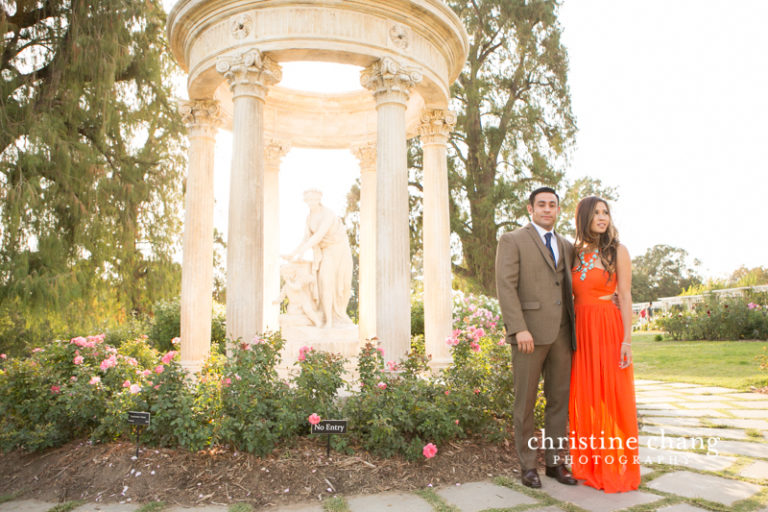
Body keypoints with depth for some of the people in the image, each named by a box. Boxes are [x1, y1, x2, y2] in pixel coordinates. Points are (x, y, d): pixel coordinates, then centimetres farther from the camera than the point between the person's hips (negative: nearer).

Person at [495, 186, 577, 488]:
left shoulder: (566, 247, 18)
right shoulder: (512, 241, 0)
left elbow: (569, 290, 20)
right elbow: (506, 287, -9)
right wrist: (519, 328, -17)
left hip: (561, 334, 5)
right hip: (530, 333, -5)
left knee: (560, 400, 9)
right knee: (525, 402, 3)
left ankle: (555, 462, 22)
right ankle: (527, 465, 15)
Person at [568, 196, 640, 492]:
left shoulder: (617, 251, -1)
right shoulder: (576, 254, 10)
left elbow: (625, 297, -5)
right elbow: (571, 297, 11)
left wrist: (627, 340, -11)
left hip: (609, 329, -4)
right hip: (580, 331, 4)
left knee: (612, 398, 1)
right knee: (584, 397, 7)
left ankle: (616, 468, 14)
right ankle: (589, 464, 20)